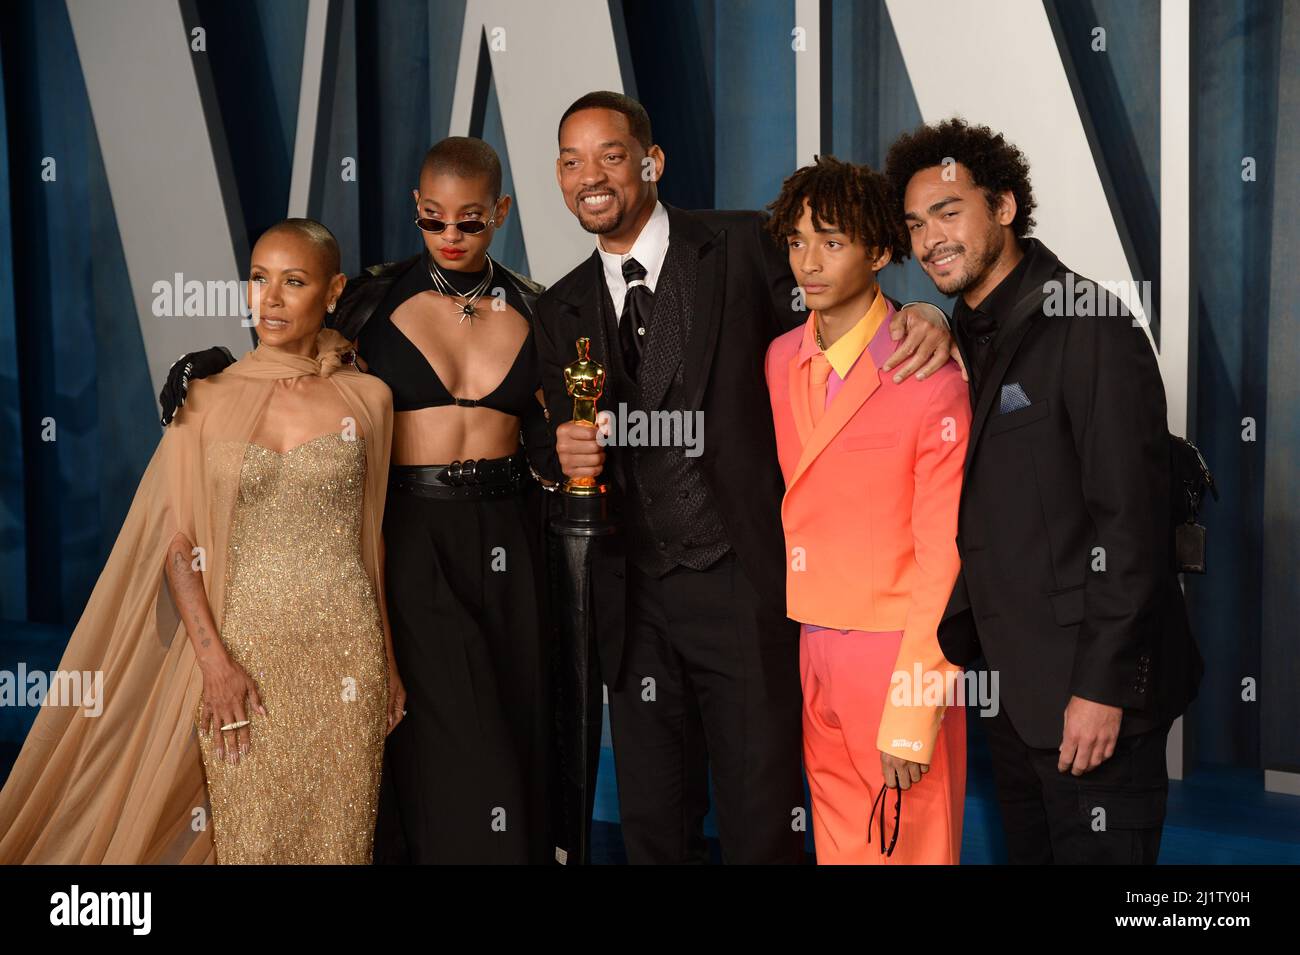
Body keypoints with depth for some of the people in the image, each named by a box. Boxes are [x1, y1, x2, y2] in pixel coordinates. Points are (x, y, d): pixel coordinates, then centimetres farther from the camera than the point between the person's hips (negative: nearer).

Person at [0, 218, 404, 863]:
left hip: (345, 652, 1)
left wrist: (388, 661, 12)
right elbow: (177, 543, -1)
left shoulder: (366, 398, 3)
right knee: (248, 837, 4)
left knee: (339, 834, 6)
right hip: (240, 646, -1)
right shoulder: (209, 400, 0)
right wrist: (214, 661, -10)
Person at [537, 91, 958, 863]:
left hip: (745, 587, -4)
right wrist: (566, 455, -9)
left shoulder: (746, 247, -1)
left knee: (763, 825, 3)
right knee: (652, 826, 16)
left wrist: (919, 323, -21)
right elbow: (567, 439, 14)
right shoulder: (562, 310, 12)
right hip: (636, 600, 4)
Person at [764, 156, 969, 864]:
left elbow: (944, 552, -13)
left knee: (909, 848, 4)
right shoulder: (780, 360, 6)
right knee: (839, 846, 15)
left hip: (897, 648, -5)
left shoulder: (930, 376, -13)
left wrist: (912, 716, -16)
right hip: (808, 646, 5)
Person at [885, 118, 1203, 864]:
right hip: (1013, 687, 8)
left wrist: (1104, 685, -20)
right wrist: (958, 651, 7)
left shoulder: (1089, 327, -14)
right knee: (1029, 848, 18)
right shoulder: (968, 338, 10)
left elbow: (1132, 518, -18)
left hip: (1089, 689, -8)